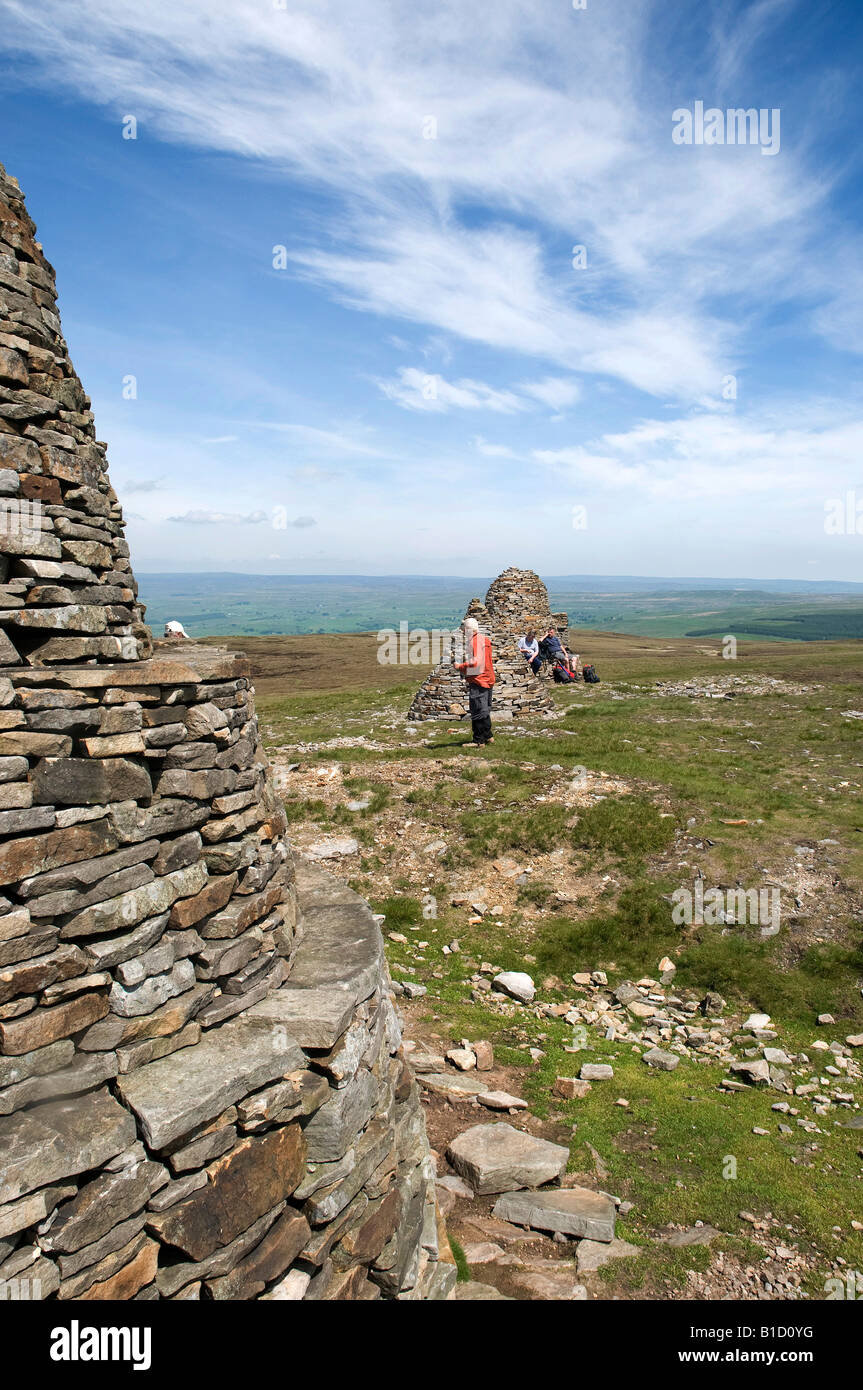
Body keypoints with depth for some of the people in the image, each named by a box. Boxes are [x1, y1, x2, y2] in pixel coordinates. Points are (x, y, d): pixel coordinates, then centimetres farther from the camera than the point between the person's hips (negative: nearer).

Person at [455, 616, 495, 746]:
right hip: (487, 679, 10)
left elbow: (475, 662, -24)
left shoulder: (474, 641, -15)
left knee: (477, 712, -5)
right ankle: (488, 736, 28)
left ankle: (478, 741, -2)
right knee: (485, 710, 19)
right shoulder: (484, 639, 14)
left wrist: (460, 666, -12)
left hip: (477, 681, -10)